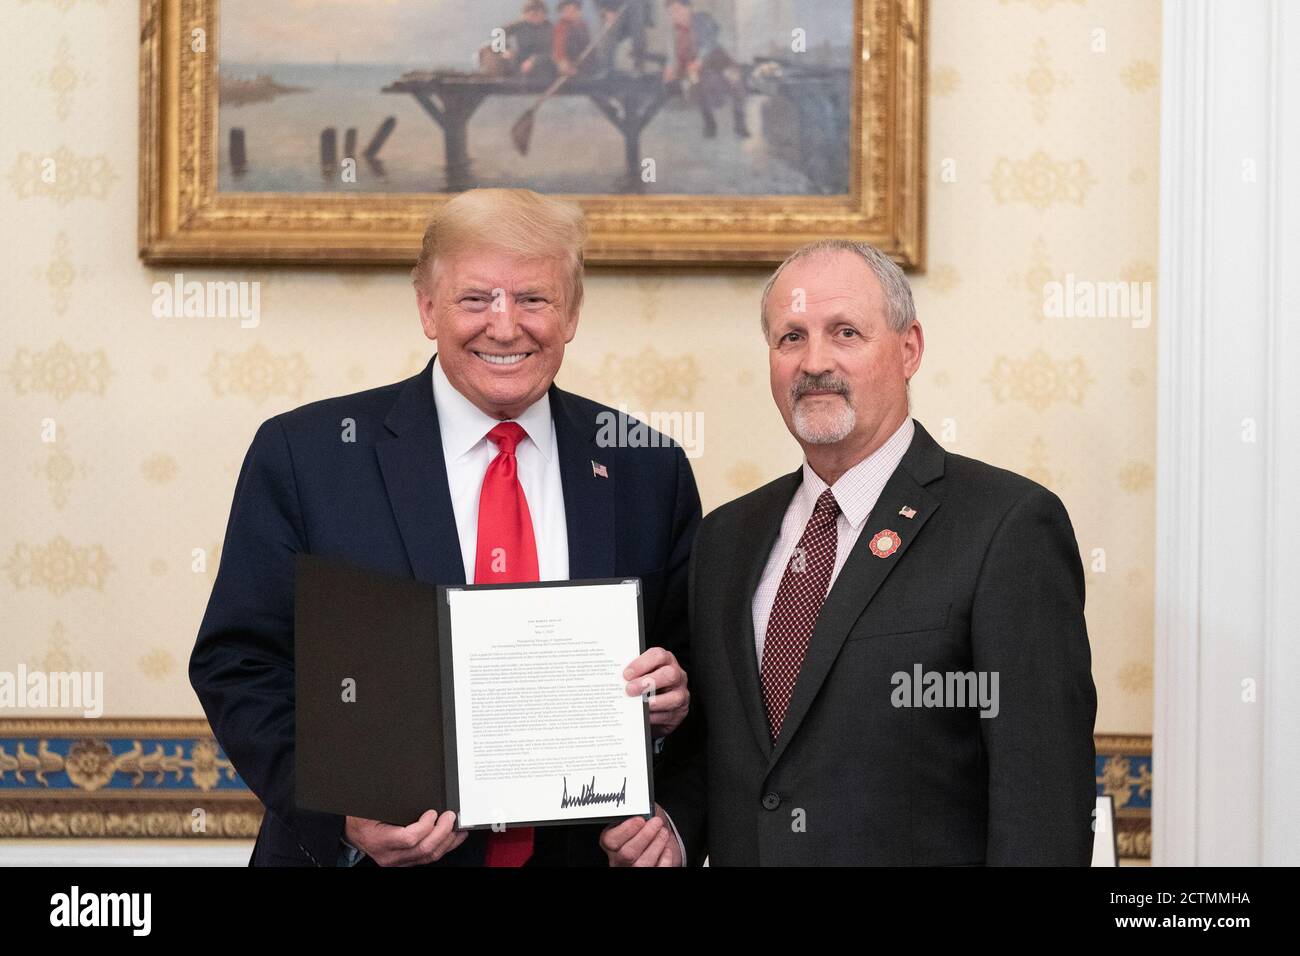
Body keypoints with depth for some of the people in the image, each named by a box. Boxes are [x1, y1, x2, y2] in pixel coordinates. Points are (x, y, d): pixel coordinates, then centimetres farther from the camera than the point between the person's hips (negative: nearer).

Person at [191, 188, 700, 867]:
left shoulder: (647, 472, 0)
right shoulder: (303, 454, -6)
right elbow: (238, 668, -8)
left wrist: (673, 699, -14)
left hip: (583, 850, 2)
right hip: (359, 854, -2)